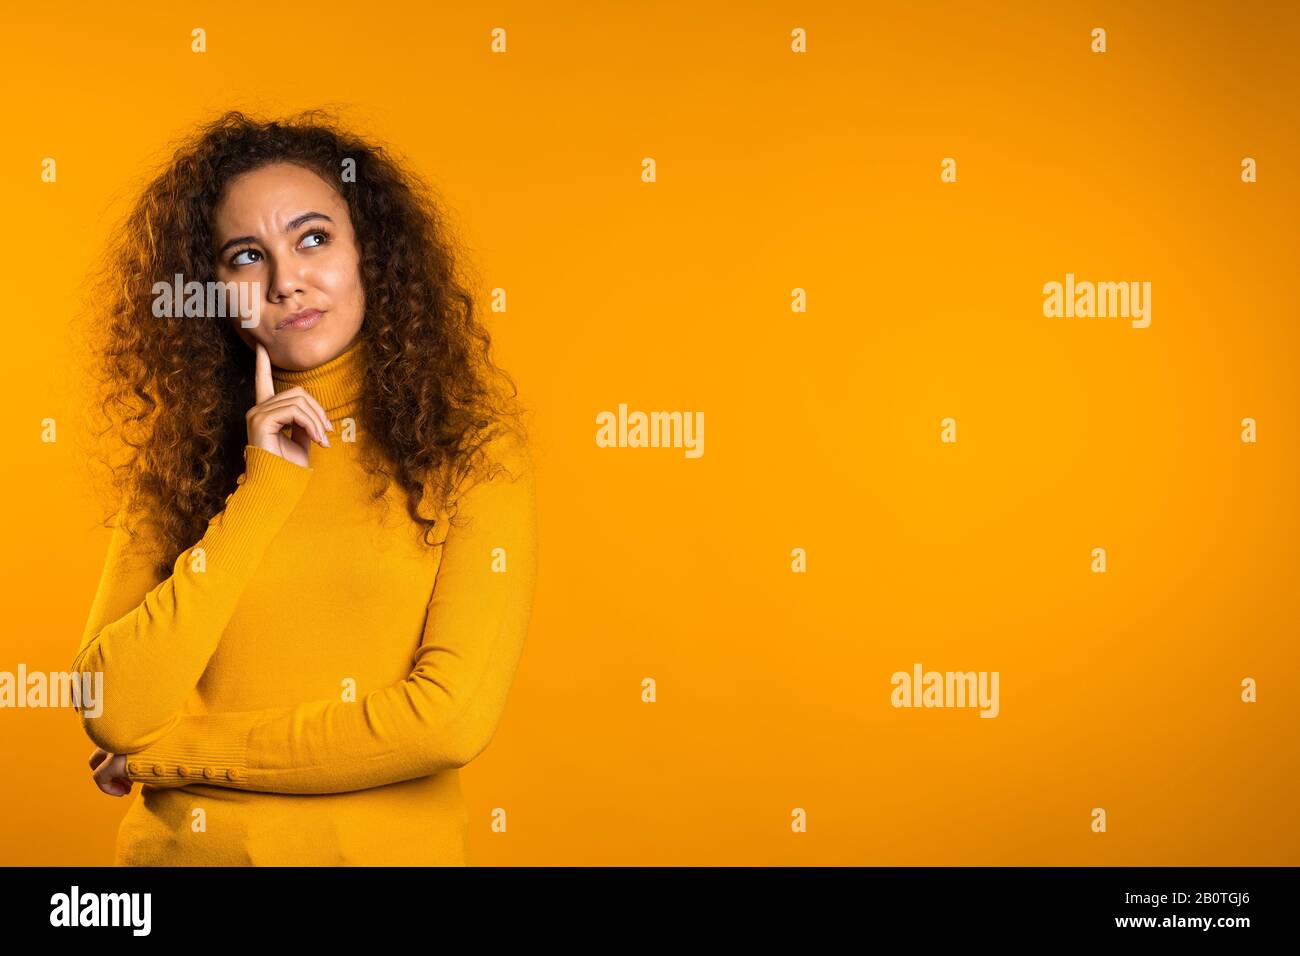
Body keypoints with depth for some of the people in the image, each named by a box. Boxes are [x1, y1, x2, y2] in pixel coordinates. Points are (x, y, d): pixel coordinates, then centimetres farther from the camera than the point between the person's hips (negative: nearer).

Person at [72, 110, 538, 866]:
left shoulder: (472, 447, -9)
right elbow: (112, 716, -10)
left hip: (389, 845, -2)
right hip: (182, 846, 2)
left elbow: (454, 718, -19)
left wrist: (176, 753, -10)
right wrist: (260, 491, -15)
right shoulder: (173, 464, 0)